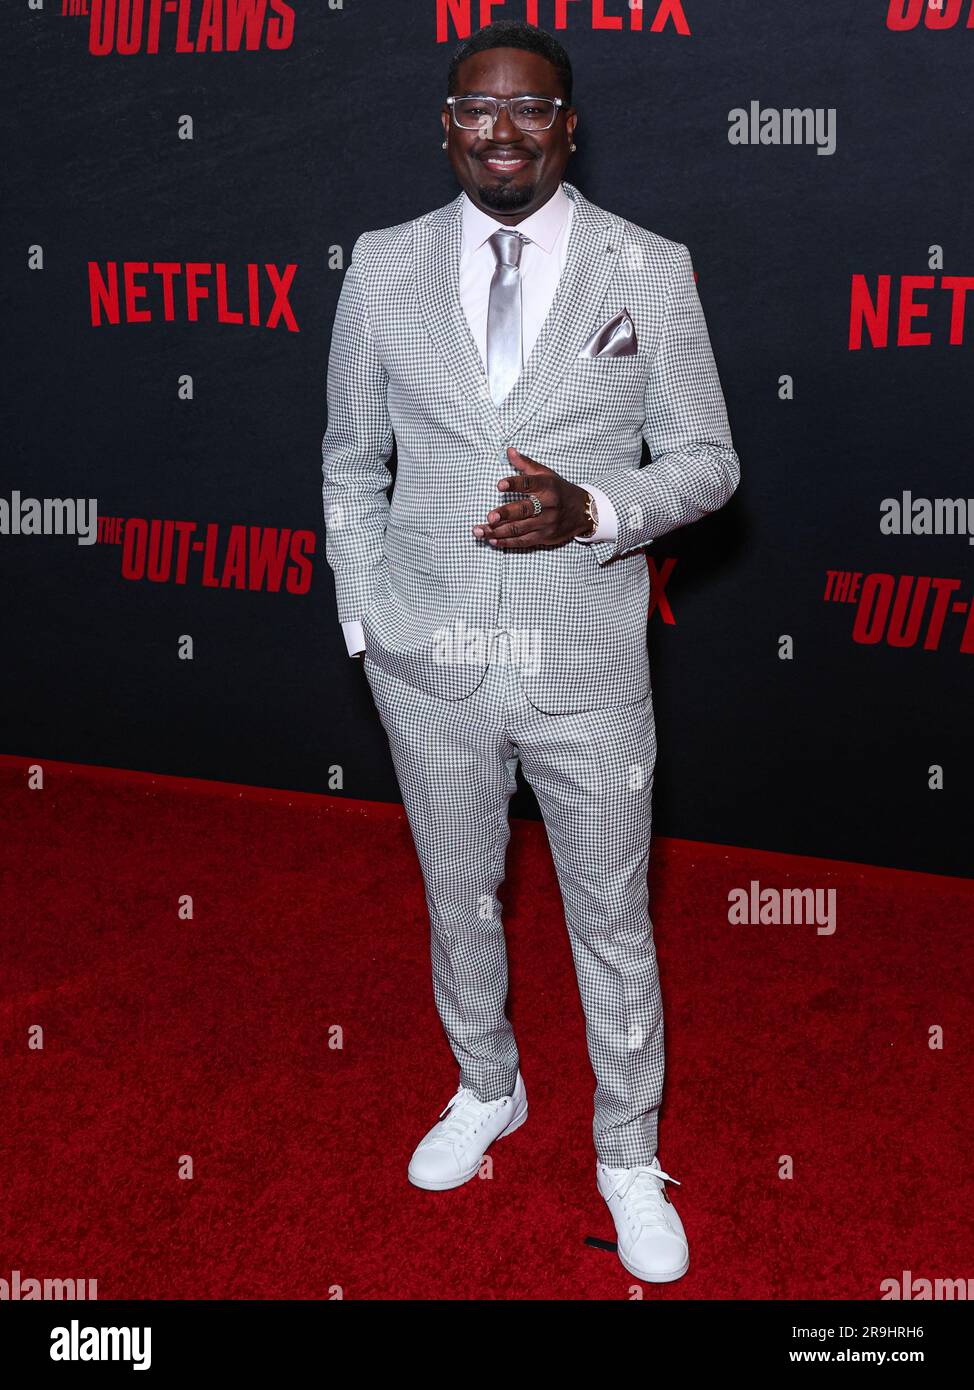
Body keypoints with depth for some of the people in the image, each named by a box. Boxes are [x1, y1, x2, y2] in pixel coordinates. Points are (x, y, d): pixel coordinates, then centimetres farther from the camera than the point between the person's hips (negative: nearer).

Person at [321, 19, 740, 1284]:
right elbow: (351, 460, 9)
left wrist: (592, 510, -20)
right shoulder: (383, 266, 2)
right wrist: (361, 616, 4)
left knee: (613, 919, 10)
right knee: (457, 895, 19)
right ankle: (487, 1090, 46)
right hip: (430, 663, 2)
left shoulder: (651, 271, -4)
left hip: (588, 669, -2)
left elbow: (707, 460, -1)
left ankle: (629, 1154, 33)